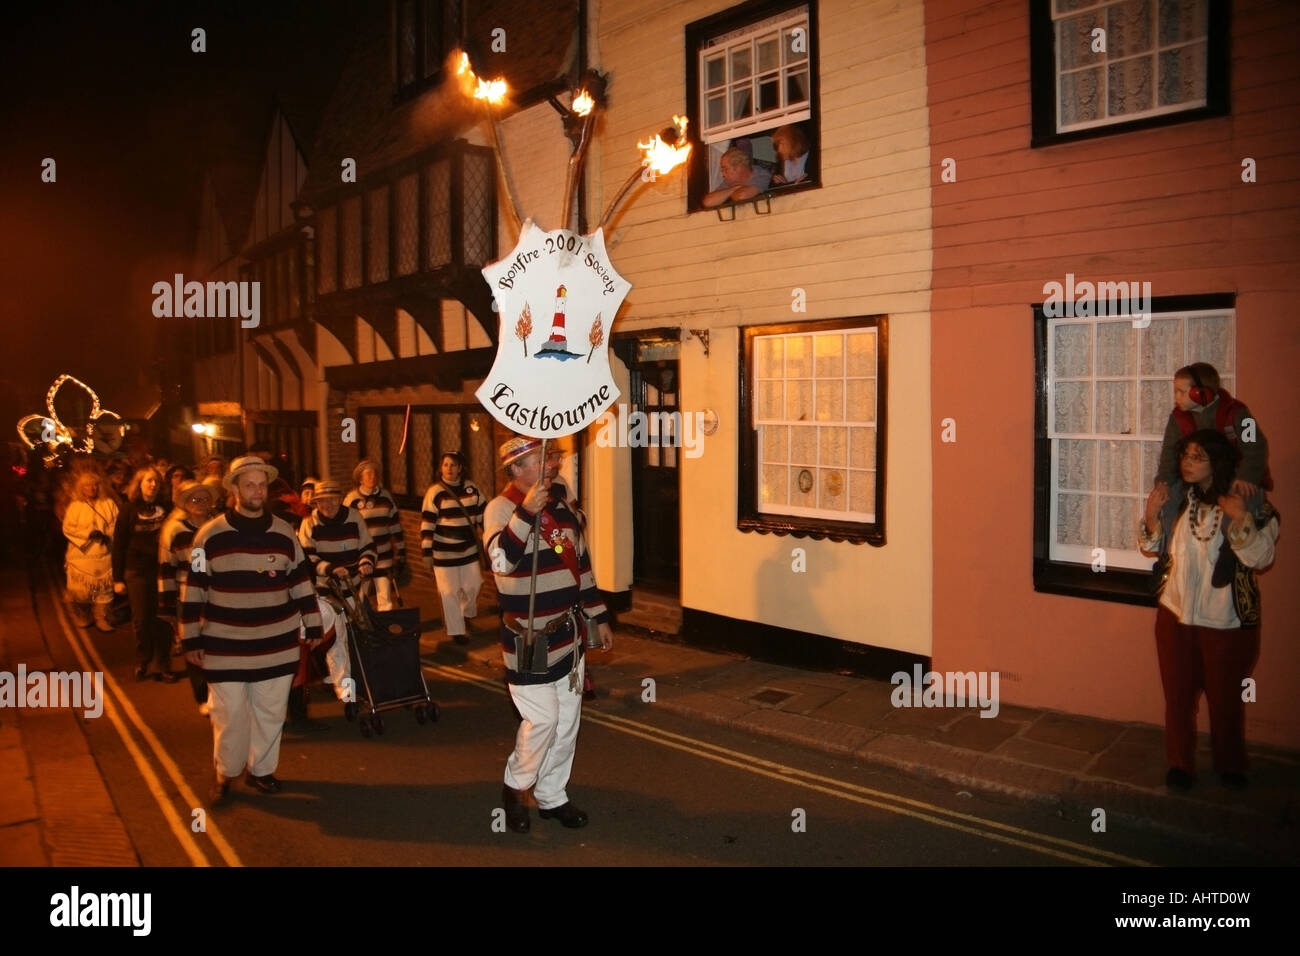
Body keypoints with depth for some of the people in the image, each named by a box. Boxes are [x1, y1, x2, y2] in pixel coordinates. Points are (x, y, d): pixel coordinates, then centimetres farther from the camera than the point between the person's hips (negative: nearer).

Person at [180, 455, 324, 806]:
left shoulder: (284, 533, 2)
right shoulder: (210, 535, -5)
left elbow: (302, 582, 8)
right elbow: (193, 590, -1)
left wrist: (312, 626, 9)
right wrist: (191, 639, -1)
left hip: (278, 644, 2)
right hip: (225, 646, -2)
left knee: (270, 712, 11)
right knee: (228, 714, 5)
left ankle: (261, 769, 30)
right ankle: (225, 774, 26)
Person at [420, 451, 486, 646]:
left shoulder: (472, 488, 1)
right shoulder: (435, 492, -12)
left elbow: (483, 512, 13)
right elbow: (427, 524, -11)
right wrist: (426, 552, -12)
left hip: (469, 549, 4)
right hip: (443, 552, -4)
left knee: (474, 584, 13)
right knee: (449, 592, 1)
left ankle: (466, 613, 43)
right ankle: (456, 631, 15)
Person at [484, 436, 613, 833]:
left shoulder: (561, 505, 9)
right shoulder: (501, 508, -13)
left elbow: (581, 564, 16)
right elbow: (501, 559, -32)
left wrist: (599, 616, 17)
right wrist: (526, 512, -40)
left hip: (569, 633, 7)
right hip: (531, 640, -7)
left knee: (567, 720, 13)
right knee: (542, 719, -6)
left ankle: (551, 796, 30)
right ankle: (515, 788, 21)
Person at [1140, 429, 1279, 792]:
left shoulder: (1252, 503, -12)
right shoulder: (1177, 499, -1)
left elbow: (1260, 558, -18)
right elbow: (1154, 548, 8)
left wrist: (1240, 519, -31)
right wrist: (1152, 514, -10)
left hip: (1227, 622, -3)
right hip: (1176, 616, 3)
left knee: (1225, 699, 13)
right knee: (1178, 695, 13)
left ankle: (1230, 766, 36)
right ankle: (1180, 765, 30)